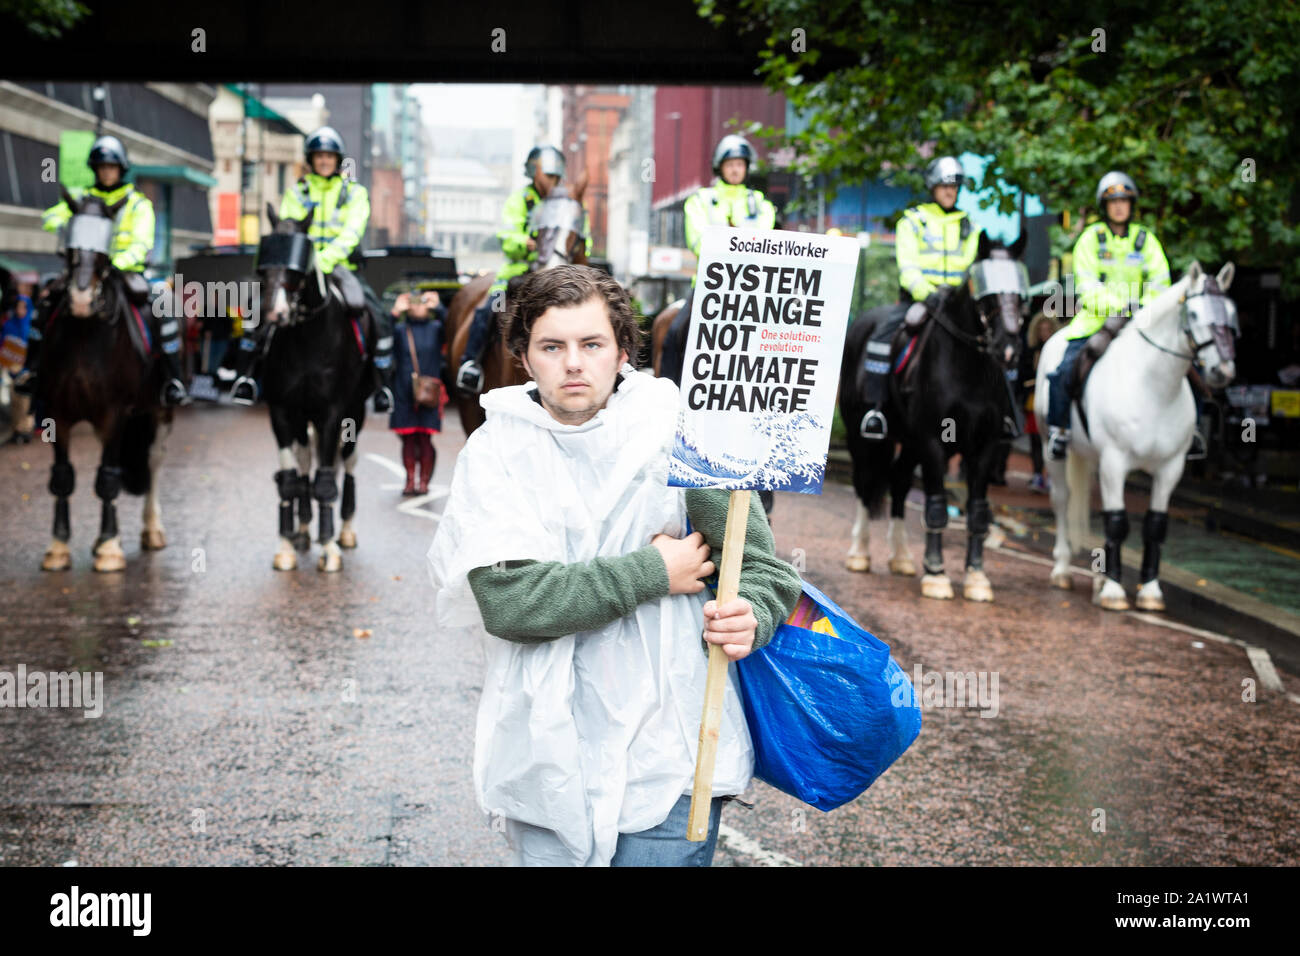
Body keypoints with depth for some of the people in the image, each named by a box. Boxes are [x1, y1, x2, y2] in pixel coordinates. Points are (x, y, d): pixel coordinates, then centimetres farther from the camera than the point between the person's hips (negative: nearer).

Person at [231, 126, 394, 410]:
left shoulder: (355, 193, 7)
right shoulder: (298, 192, 13)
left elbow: (352, 232, -7)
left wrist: (327, 259, -23)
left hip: (340, 267, -1)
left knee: (380, 317, -21)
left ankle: (383, 383, -8)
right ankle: (245, 374, -10)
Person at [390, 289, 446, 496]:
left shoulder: (436, 328, 7)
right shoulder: (400, 329, 5)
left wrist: (438, 308, -28)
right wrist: (394, 315, -30)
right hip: (403, 392, 0)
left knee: (425, 438, 0)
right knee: (408, 439, 4)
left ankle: (424, 481, 7)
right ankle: (410, 480, 11)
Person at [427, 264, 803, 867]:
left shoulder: (676, 434, -3)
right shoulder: (496, 449, -2)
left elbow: (765, 568, 1)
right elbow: (504, 600, -15)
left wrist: (749, 617, -22)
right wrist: (653, 572, -14)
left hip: (667, 760, -1)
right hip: (546, 765, 1)